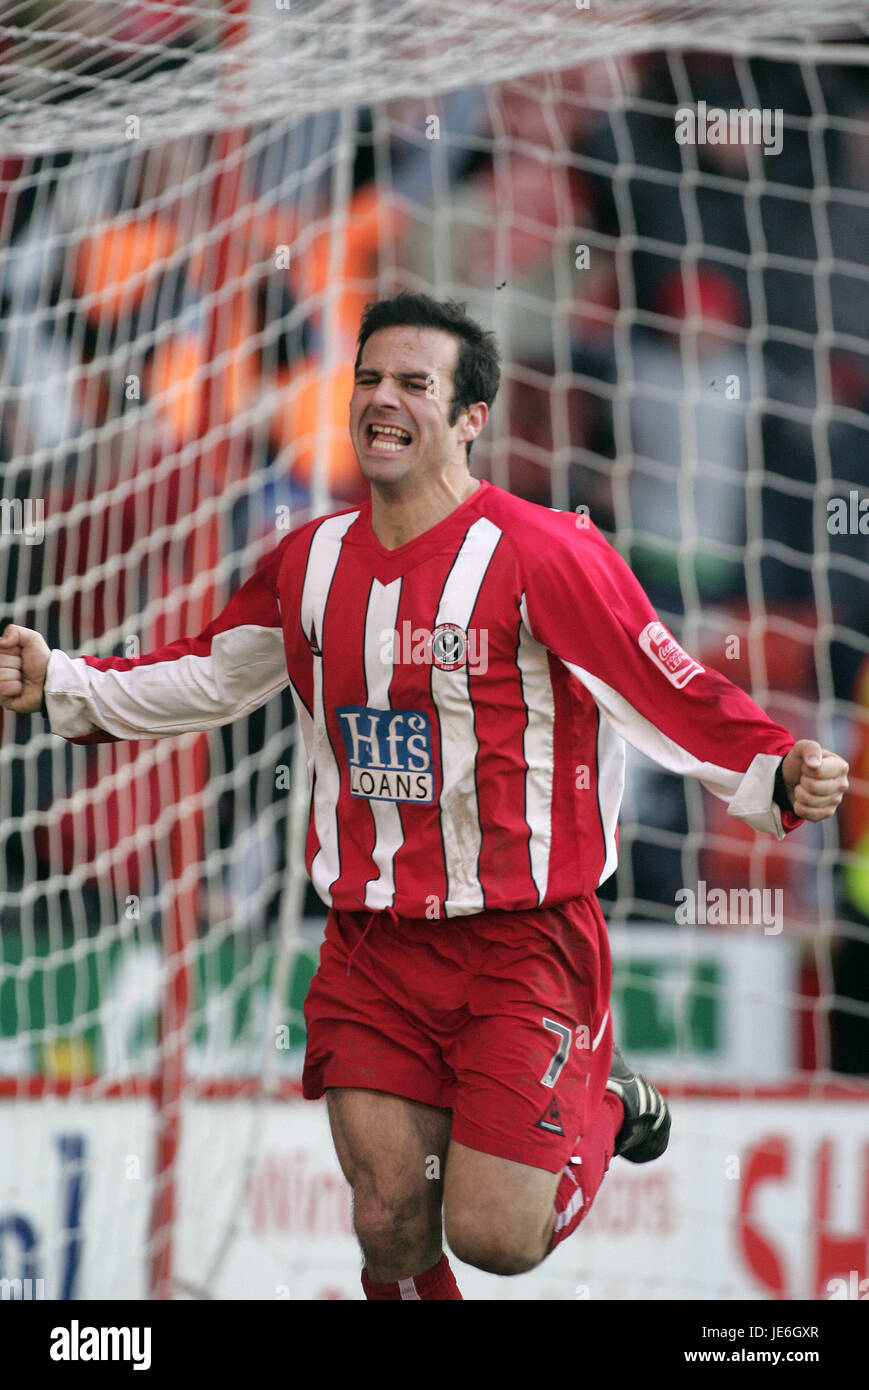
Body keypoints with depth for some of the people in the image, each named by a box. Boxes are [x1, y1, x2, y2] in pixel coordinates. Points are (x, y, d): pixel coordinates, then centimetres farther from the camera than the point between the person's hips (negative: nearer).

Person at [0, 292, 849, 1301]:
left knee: (493, 1235, -8)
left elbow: (674, 698, -15)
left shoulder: (543, 554, -12)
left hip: (523, 942, -5)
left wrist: (779, 774, -30)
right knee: (391, 1228, 1)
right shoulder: (312, 562, 6)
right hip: (372, 945, 5)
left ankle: (604, 1104, 24)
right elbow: (203, 678, 20)